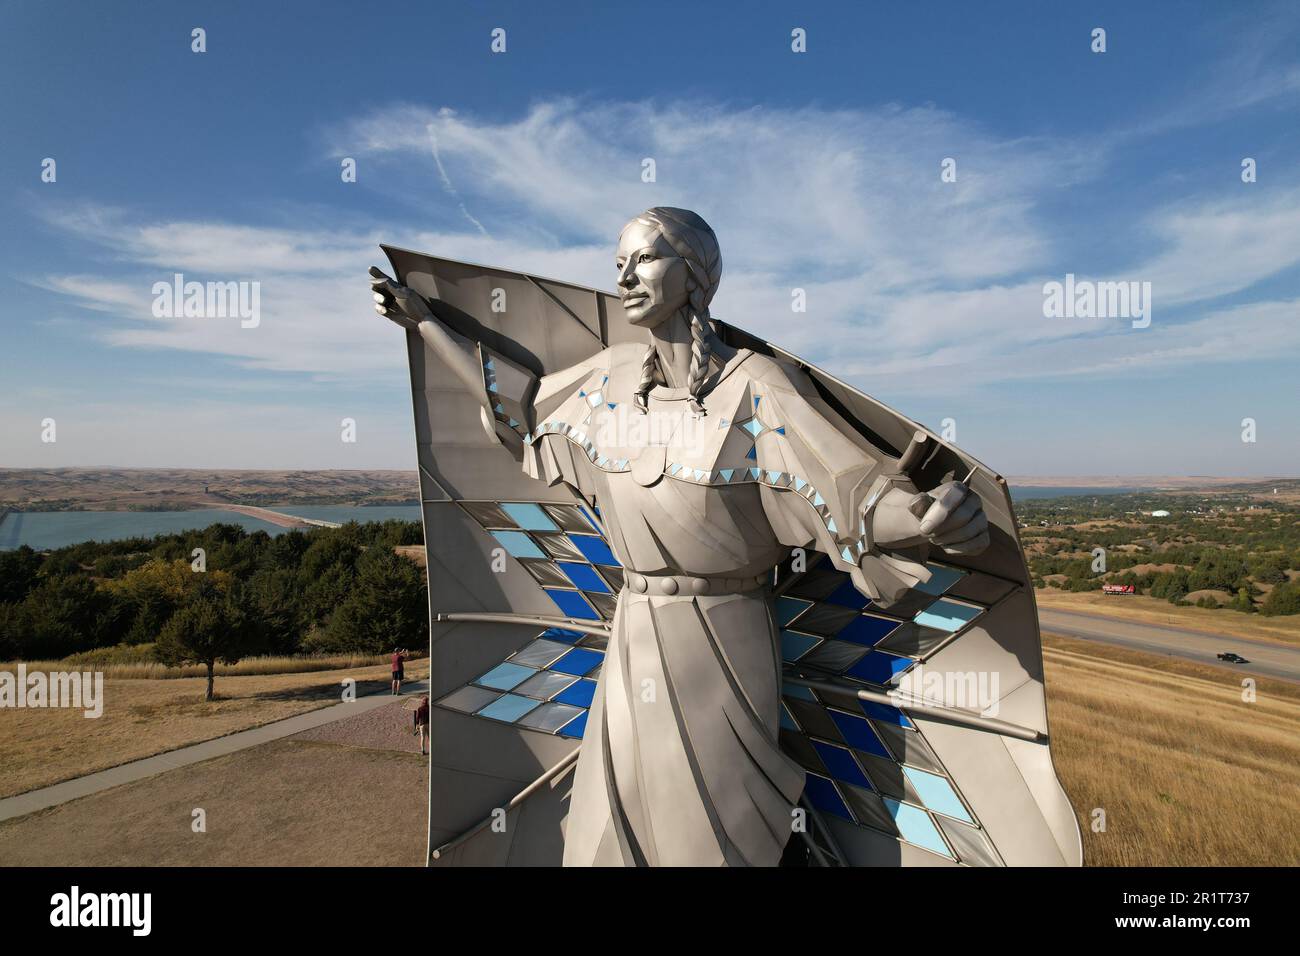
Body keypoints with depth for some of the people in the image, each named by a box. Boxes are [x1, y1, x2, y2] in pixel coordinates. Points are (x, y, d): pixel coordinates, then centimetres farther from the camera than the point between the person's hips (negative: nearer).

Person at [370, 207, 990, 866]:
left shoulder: (758, 386, -15)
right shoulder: (611, 377, 1)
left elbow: (859, 496, -20)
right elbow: (519, 403, 15)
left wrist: (932, 517, -42)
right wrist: (423, 320, 21)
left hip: (722, 645, -5)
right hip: (633, 639, 5)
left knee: (710, 840, 9)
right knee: (608, 832, 15)